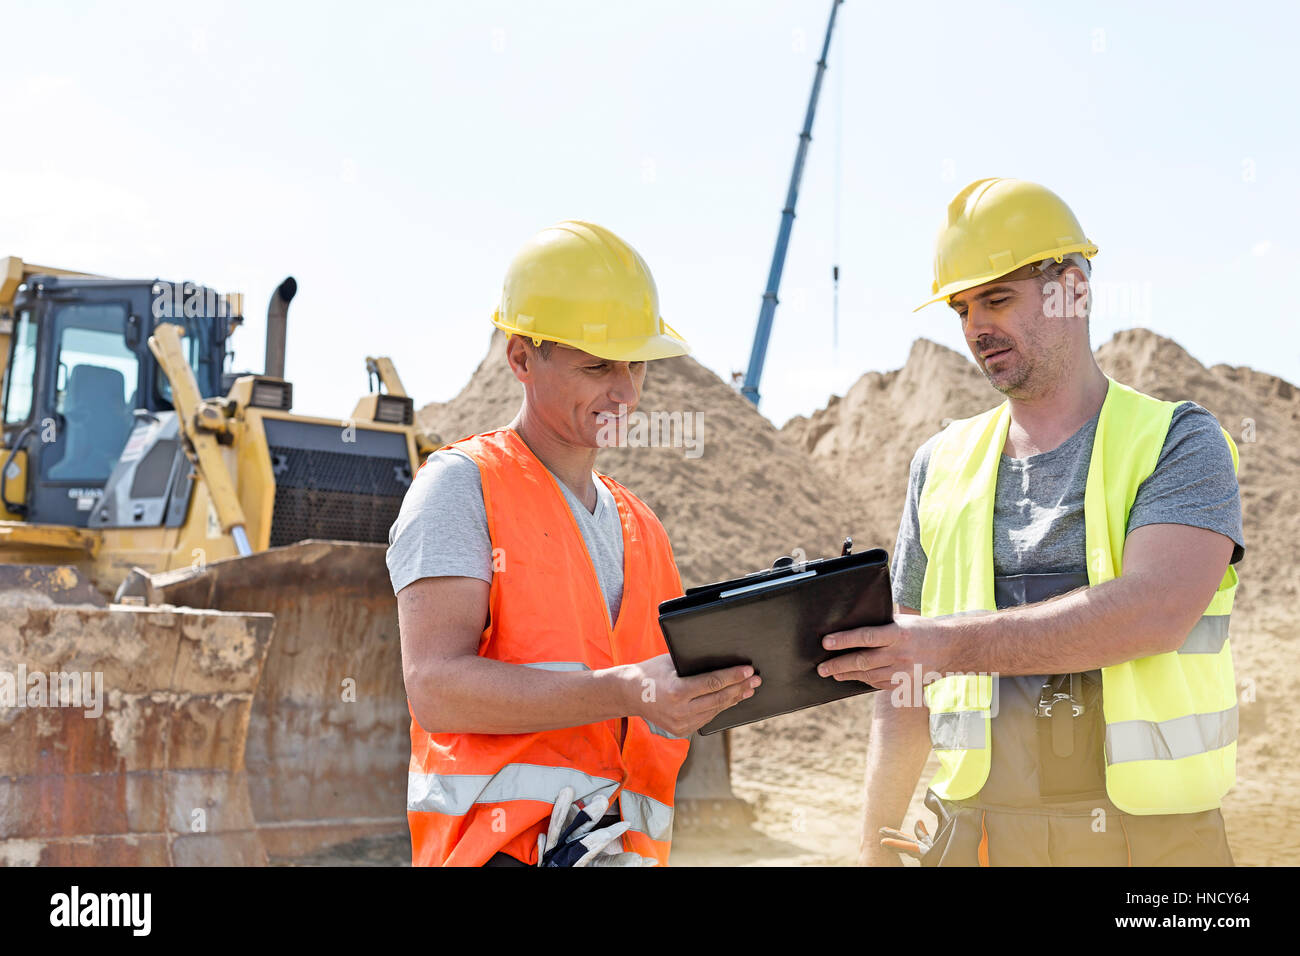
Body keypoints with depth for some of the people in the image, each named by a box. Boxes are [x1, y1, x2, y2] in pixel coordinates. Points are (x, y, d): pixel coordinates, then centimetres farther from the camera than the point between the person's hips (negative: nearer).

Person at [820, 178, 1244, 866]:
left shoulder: (1179, 443, -2)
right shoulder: (943, 464, 11)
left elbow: (1155, 613, -19)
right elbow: (904, 675, 13)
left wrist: (954, 643, -23)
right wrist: (877, 848, 11)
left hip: (1149, 836, -3)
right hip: (976, 835, 3)